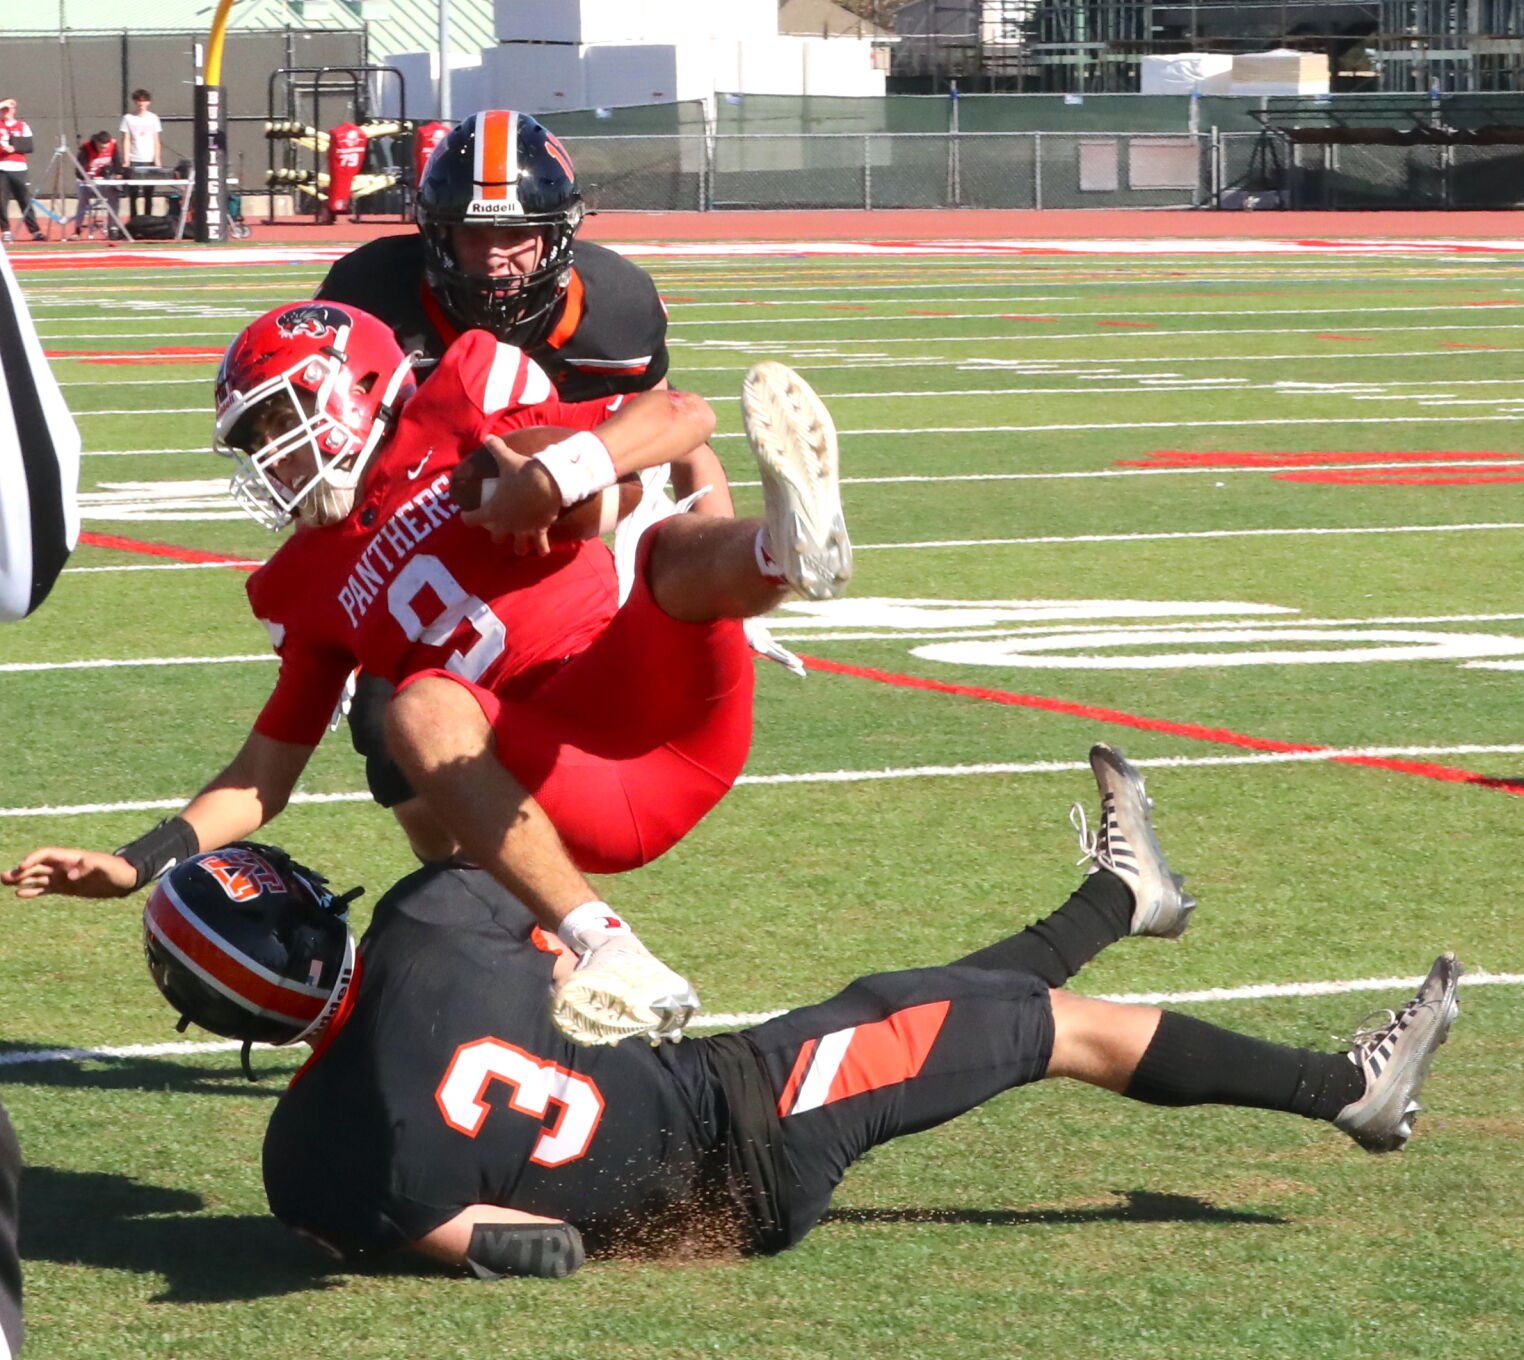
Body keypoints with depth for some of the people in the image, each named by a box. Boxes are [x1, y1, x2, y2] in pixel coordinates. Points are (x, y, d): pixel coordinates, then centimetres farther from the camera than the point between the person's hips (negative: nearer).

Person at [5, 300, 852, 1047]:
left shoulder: (465, 401, 11)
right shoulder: (312, 588, 22)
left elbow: (685, 417, 3)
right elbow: (267, 773, 25)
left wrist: (559, 475, -14)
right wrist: (136, 864, 14)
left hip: (655, 691, -2)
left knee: (681, 549, -26)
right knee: (422, 707, -26)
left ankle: (790, 544, -65)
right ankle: (611, 959, -41)